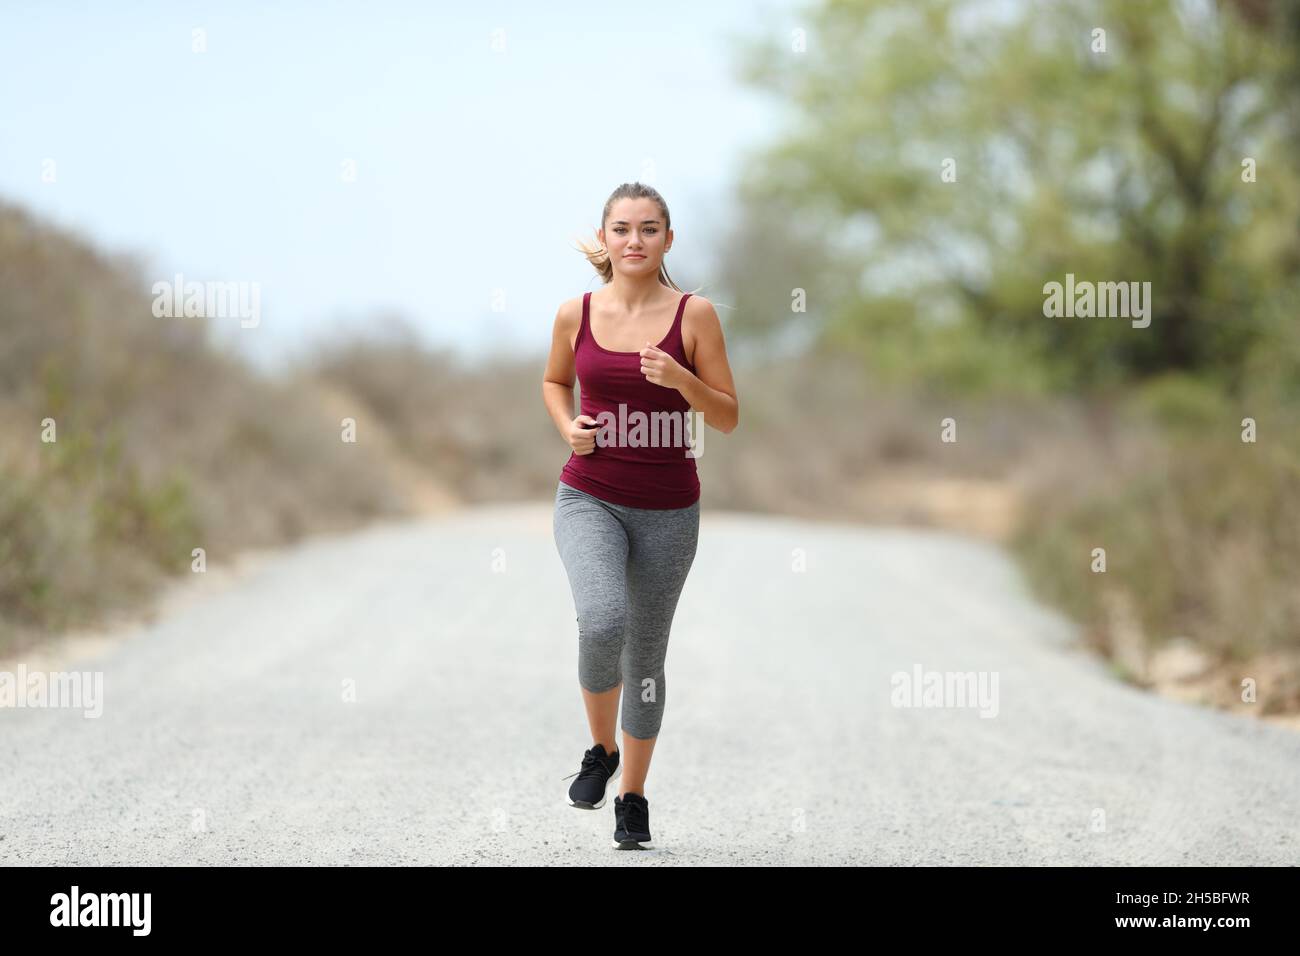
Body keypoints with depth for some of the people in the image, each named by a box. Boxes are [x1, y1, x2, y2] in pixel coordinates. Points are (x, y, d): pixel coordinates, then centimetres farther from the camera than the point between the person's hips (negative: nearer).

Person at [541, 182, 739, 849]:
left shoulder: (693, 314, -5)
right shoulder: (576, 314, 0)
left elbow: (728, 418, -2)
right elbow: (554, 381, 19)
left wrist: (683, 380, -20)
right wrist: (567, 427, -1)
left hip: (668, 509, 0)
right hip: (590, 499, 0)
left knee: (646, 652, 9)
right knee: (602, 622, -25)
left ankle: (632, 797, 27)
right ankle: (601, 749, 2)